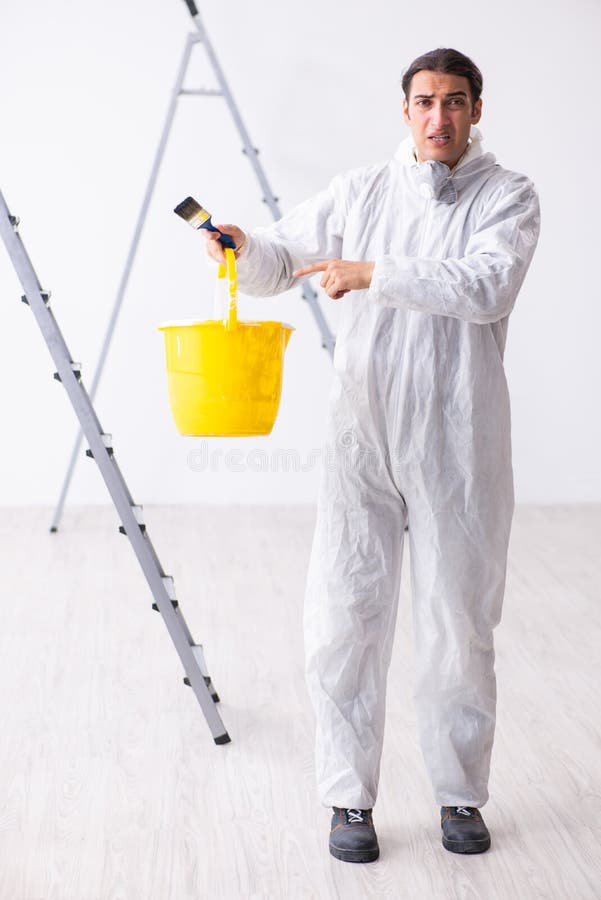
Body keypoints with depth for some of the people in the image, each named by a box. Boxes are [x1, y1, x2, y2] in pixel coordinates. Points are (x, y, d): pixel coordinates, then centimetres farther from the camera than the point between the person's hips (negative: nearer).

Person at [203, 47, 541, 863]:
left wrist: (375, 273, -21)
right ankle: (350, 800, 15)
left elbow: (487, 286, -16)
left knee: (460, 621, 8)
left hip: (457, 442, -1)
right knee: (343, 615, 0)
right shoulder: (361, 190, 11)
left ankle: (462, 796, 26)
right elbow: (280, 262, 11)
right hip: (362, 435, 2)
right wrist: (244, 246, -11)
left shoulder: (507, 195, 2)